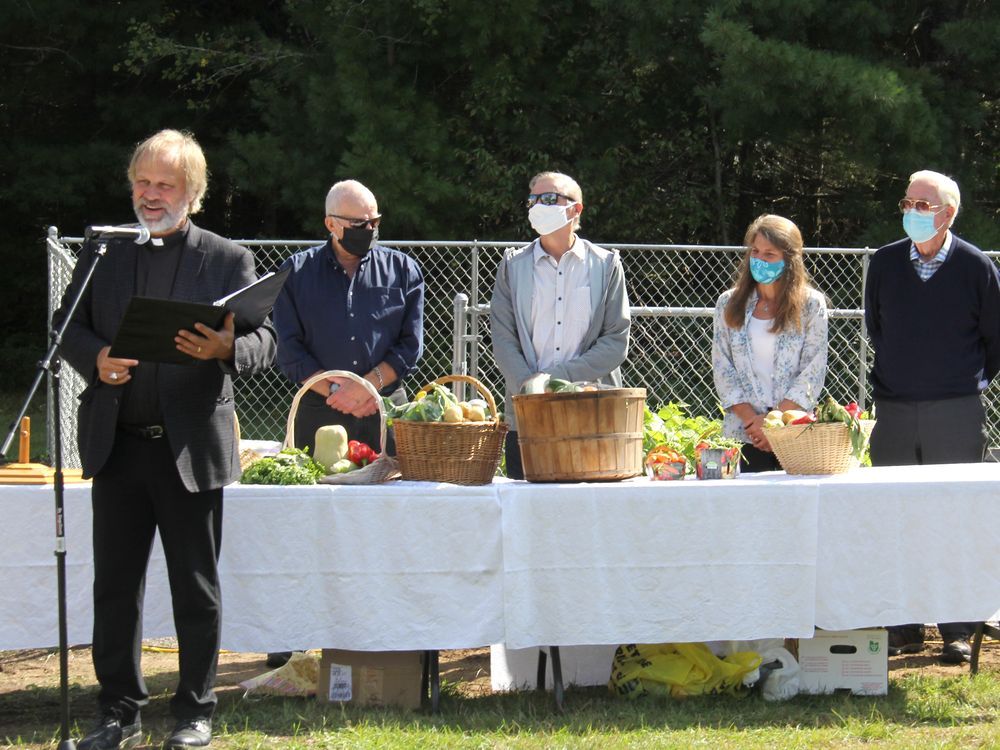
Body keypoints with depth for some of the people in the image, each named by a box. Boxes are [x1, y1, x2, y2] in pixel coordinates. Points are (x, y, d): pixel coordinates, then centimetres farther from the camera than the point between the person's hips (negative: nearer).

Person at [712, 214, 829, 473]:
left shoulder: (811, 304, 4)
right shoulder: (729, 304, 10)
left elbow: (813, 372, -2)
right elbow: (722, 368, 4)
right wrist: (752, 420, -8)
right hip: (743, 433, 1)